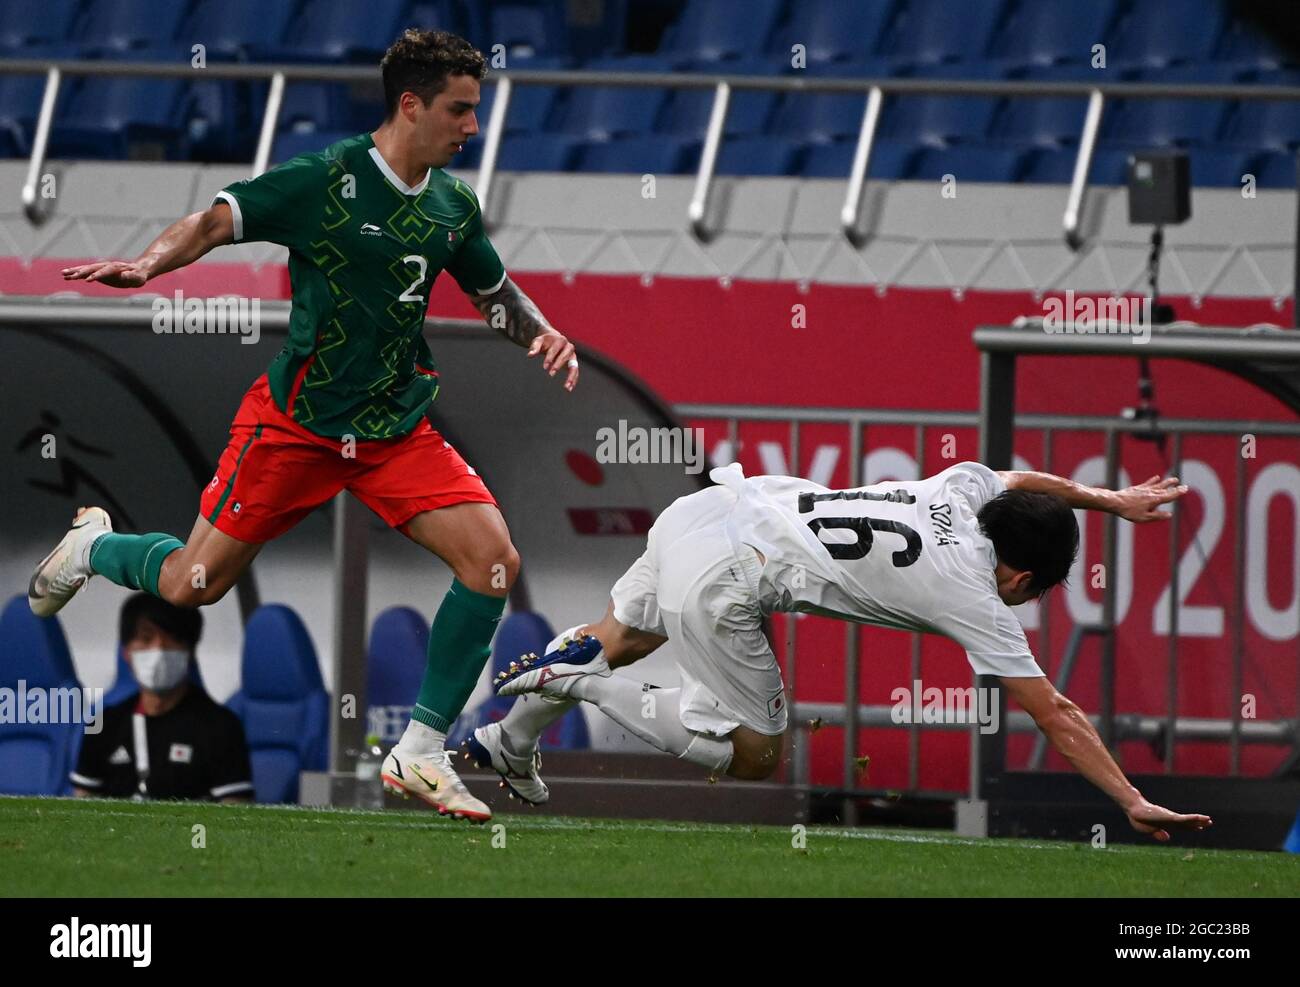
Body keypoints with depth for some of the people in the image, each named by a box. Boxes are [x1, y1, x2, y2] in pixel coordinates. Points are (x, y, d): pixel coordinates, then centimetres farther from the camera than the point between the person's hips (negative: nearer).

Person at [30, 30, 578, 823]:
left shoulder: (454, 206, 4)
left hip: (398, 430, 5)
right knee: (191, 585, -1)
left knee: (494, 561, -15)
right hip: (295, 424, -5)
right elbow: (214, 223, -14)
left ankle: (421, 753, -5)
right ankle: (93, 546, 37)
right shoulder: (325, 179, -14)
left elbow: (495, 291, 20)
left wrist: (545, 334, 1)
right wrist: (149, 264, -33)